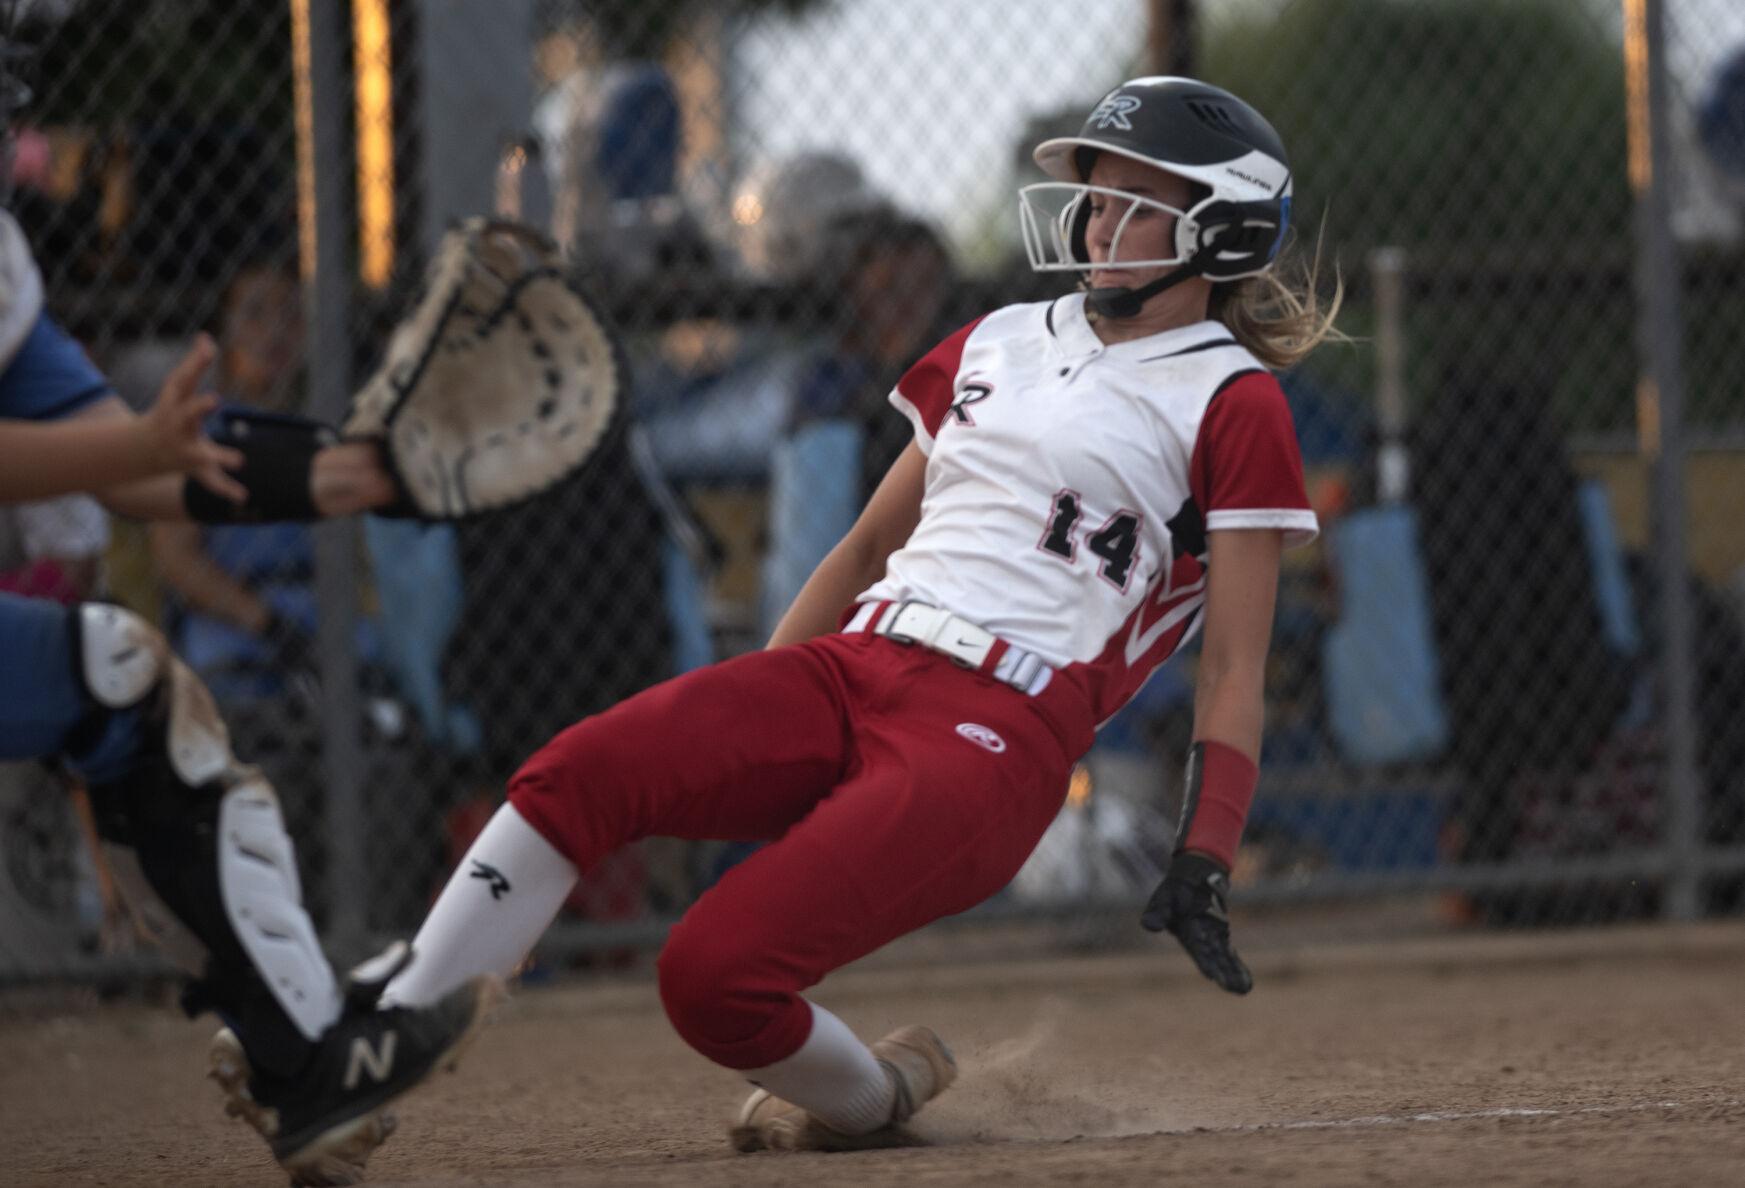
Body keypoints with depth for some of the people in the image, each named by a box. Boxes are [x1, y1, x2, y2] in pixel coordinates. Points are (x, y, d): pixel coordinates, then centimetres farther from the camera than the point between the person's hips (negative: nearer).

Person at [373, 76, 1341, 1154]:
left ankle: (874, 1096, 5)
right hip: (850, 663, 6)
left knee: (715, 972, -26)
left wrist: (1205, 864, -11)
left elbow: (1235, 668, 1)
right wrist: (738, 731, 21)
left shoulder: (1232, 406, 4)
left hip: (1000, 733, -6)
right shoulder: (1001, 344, 22)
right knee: (577, 771, -24)